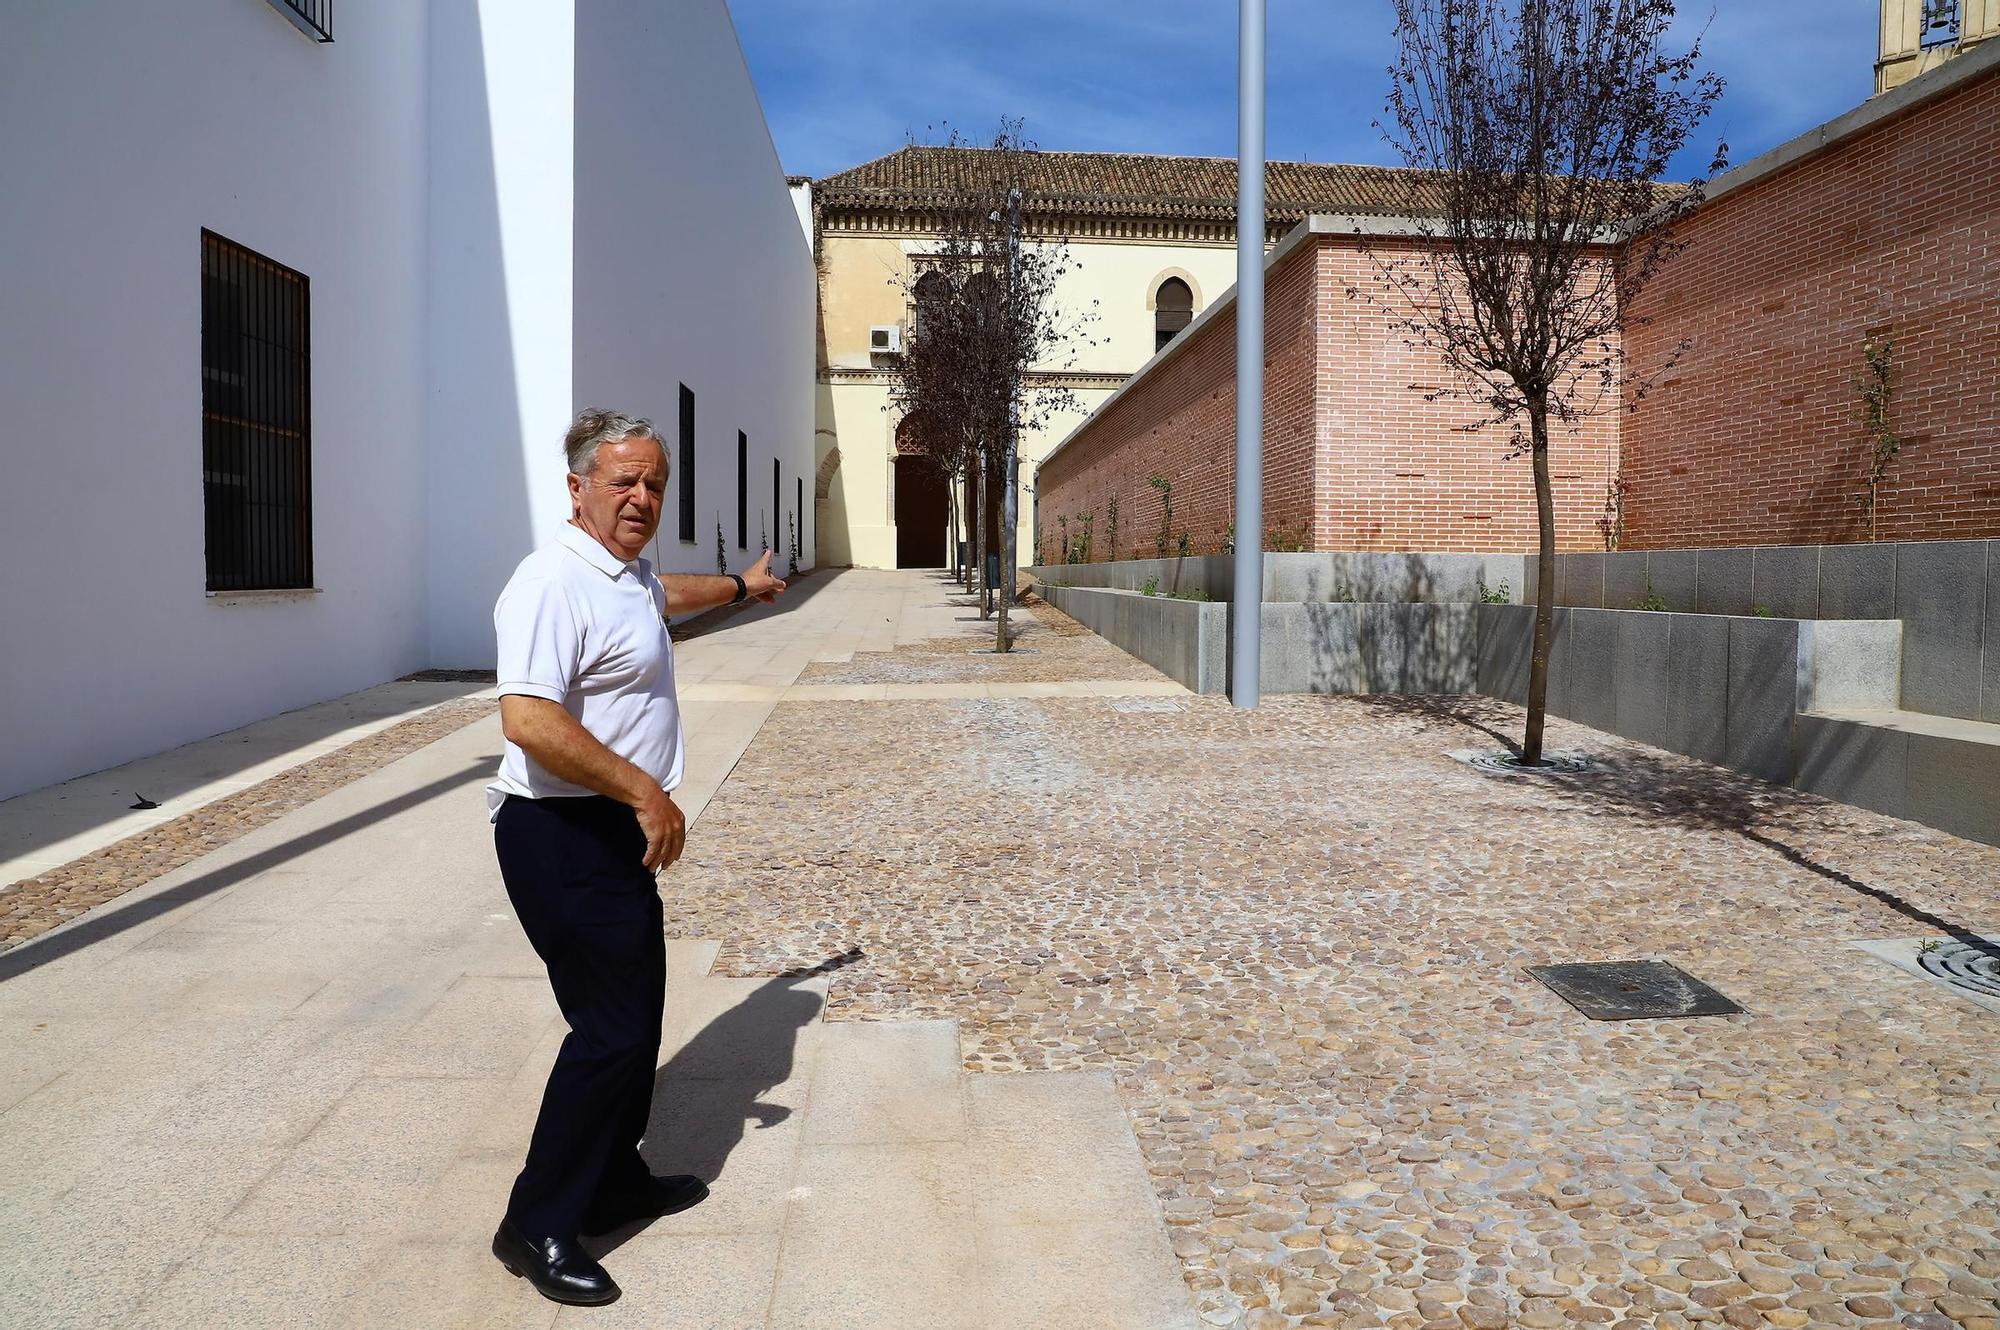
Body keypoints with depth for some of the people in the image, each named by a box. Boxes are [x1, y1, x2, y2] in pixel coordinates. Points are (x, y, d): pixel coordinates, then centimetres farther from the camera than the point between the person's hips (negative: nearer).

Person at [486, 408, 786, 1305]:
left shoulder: (629, 575, 12)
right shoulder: (555, 581, -20)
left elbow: (665, 593, 38)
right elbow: (528, 719, -31)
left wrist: (738, 585, 54)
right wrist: (645, 792, -26)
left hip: (614, 831, 10)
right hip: (563, 837, -10)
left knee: (636, 1015, 17)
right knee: (612, 1028, -7)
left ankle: (614, 1185, 33)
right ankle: (538, 1226, 8)